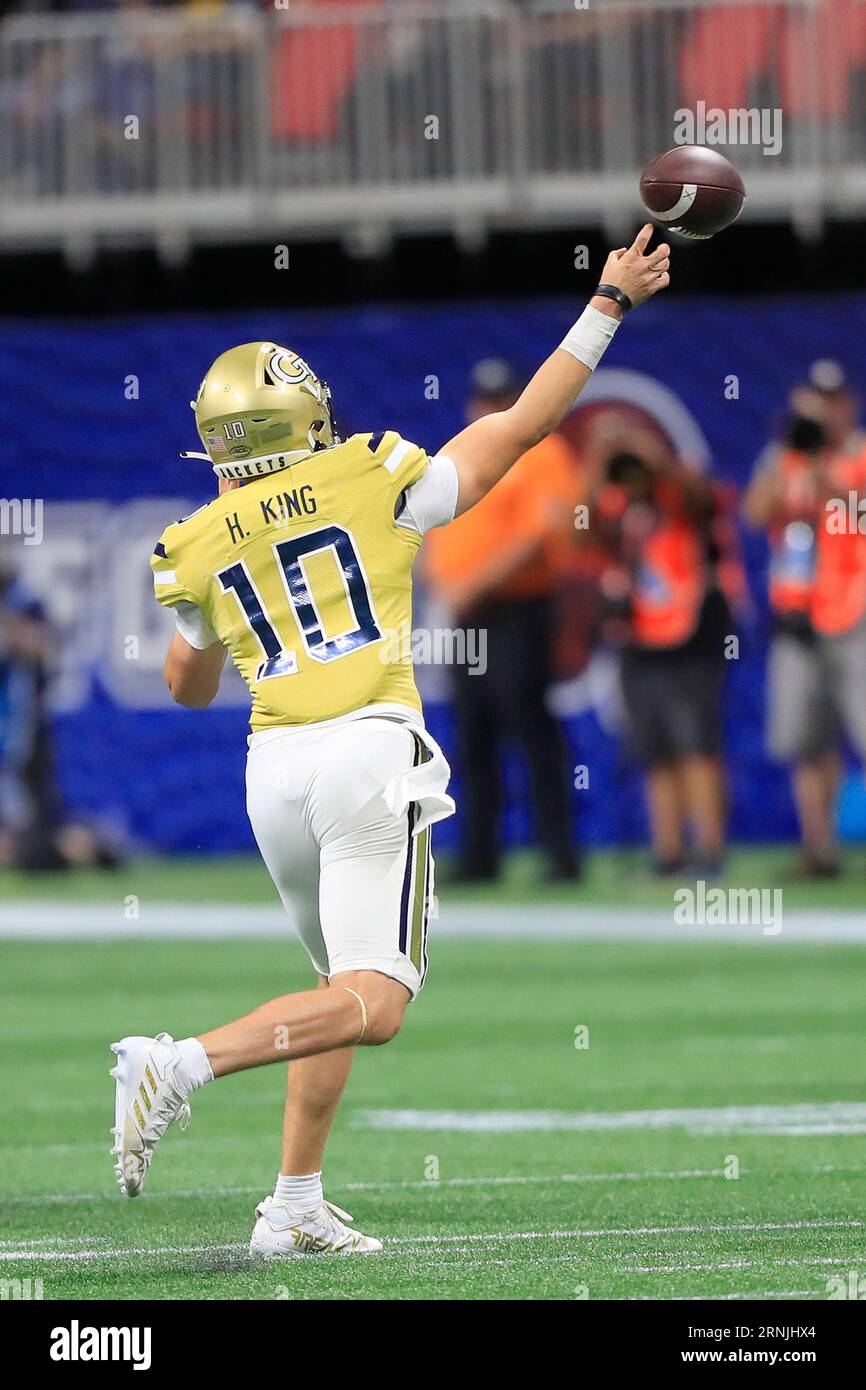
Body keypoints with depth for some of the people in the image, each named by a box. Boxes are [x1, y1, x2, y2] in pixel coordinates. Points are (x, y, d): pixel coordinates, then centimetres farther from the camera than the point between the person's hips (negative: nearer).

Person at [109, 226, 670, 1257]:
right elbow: (523, 425, 7)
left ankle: (296, 1208, 15)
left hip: (274, 767, 5)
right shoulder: (377, 484, 1)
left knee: (344, 989, 22)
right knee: (371, 1009, -11)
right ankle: (184, 1064, -32)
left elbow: (187, 688, 24)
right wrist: (608, 304, 14)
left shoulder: (201, 548, 9)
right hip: (369, 748, -5)